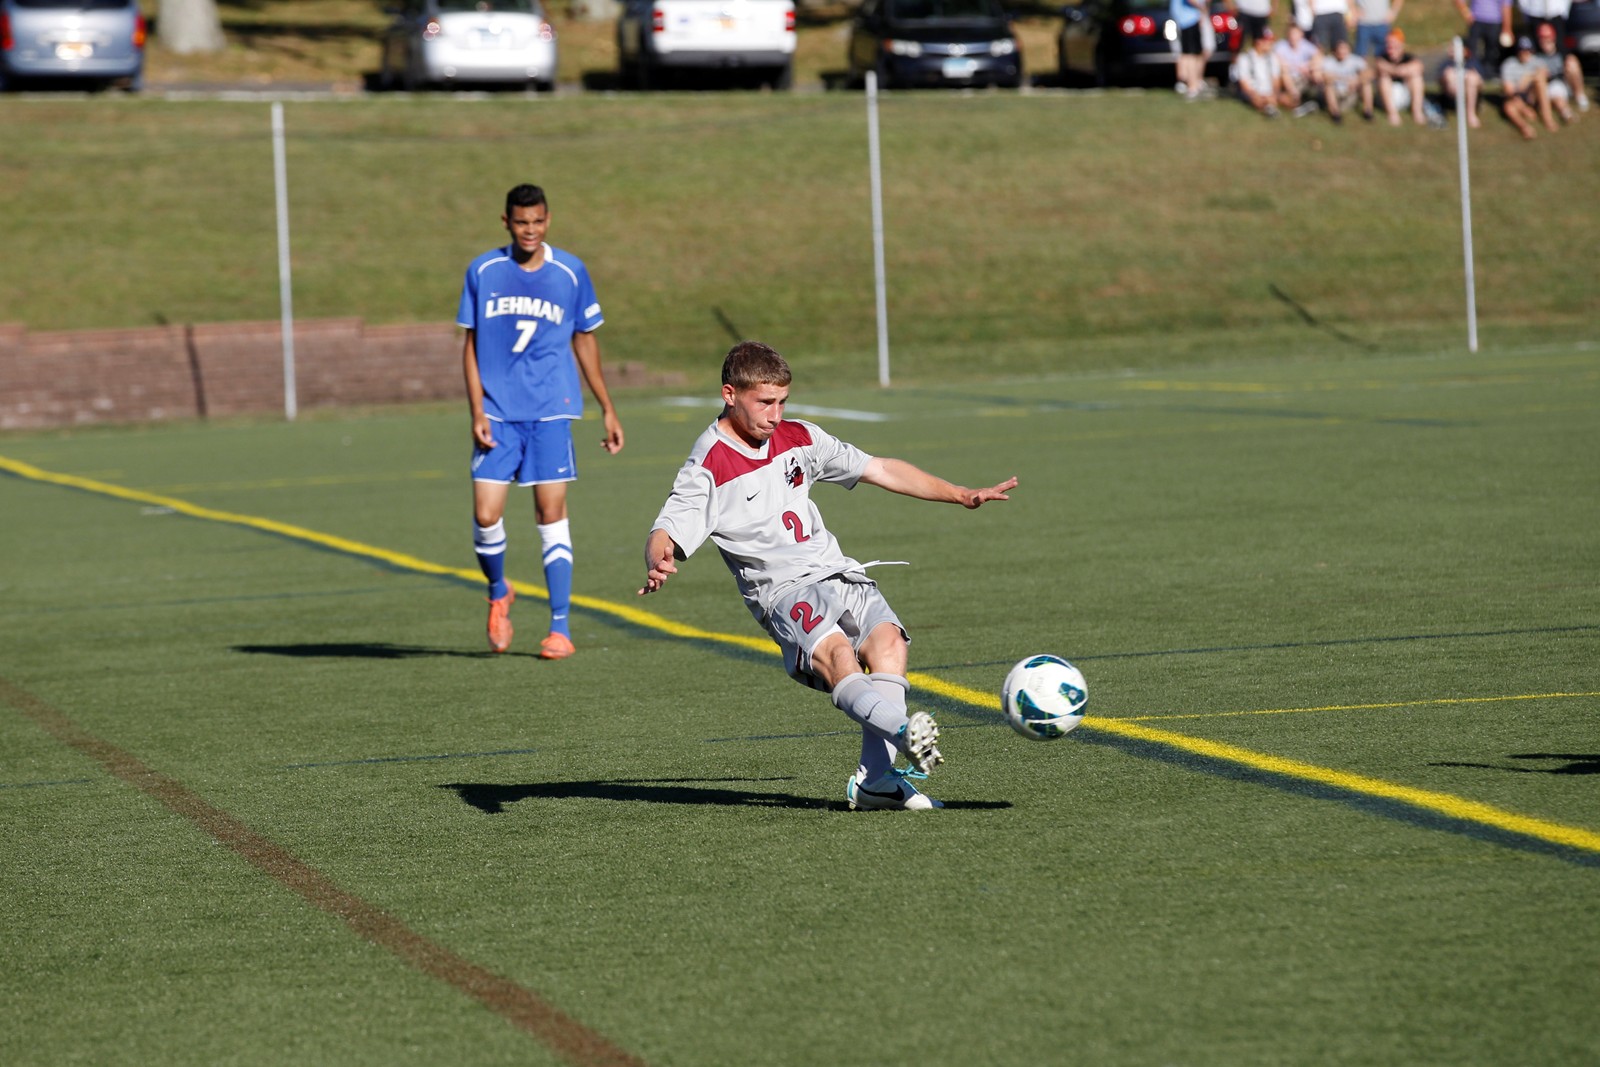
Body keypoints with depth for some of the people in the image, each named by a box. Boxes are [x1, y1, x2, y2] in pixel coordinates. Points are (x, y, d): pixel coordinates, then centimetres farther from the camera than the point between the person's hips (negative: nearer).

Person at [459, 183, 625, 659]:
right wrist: (477, 411, -3)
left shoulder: (571, 272, 2)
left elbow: (585, 340, 12)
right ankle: (498, 593, 23)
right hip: (498, 412, 1)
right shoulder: (483, 271, 2)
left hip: (552, 410, 0)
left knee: (551, 512, -4)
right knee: (486, 514, -7)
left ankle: (560, 627, 0)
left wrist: (608, 410, 13)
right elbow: (471, 343, 6)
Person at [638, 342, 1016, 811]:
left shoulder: (798, 438, 14)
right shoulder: (708, 468, -2)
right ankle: (904, 732, -55)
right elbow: (666, 532, -13)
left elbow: (880, 470, 20)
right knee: (834, 651, -34)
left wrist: (961, 495, 15)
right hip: (782, 589, -5)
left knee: (886, 639, -24)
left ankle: (874, 779, -31)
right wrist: (658, 564, -38)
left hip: (838, 573, 5)